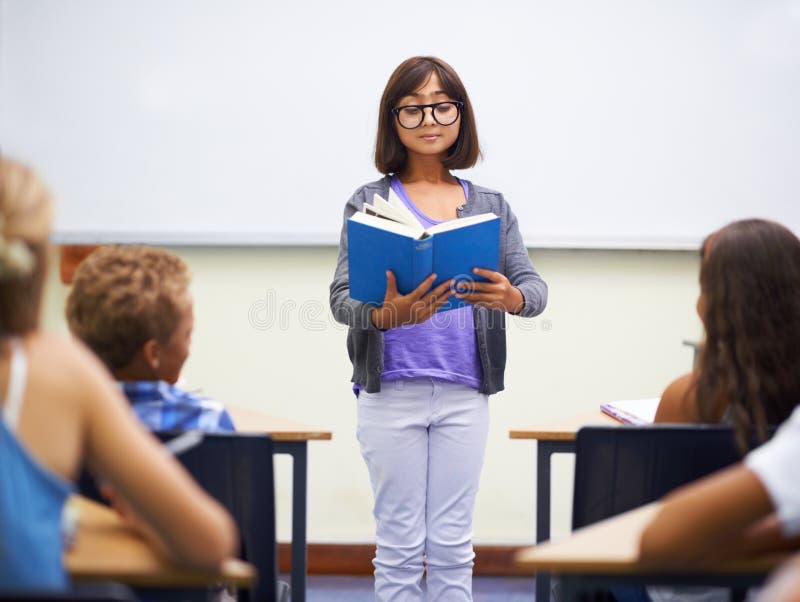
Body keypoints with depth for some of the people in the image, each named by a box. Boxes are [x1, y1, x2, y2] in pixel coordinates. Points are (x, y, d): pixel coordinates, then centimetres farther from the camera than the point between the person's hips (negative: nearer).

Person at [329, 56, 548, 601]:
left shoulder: (490, 206, 8)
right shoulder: (369, 203, 1)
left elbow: (535, 287, -1)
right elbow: (342, 297, -8)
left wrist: (509, 297, -25)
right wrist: (388, 314, -30)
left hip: (464, 393, 2)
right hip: (391, 391, -2)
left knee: (453, 545, 7)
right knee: (400, 544, 4)